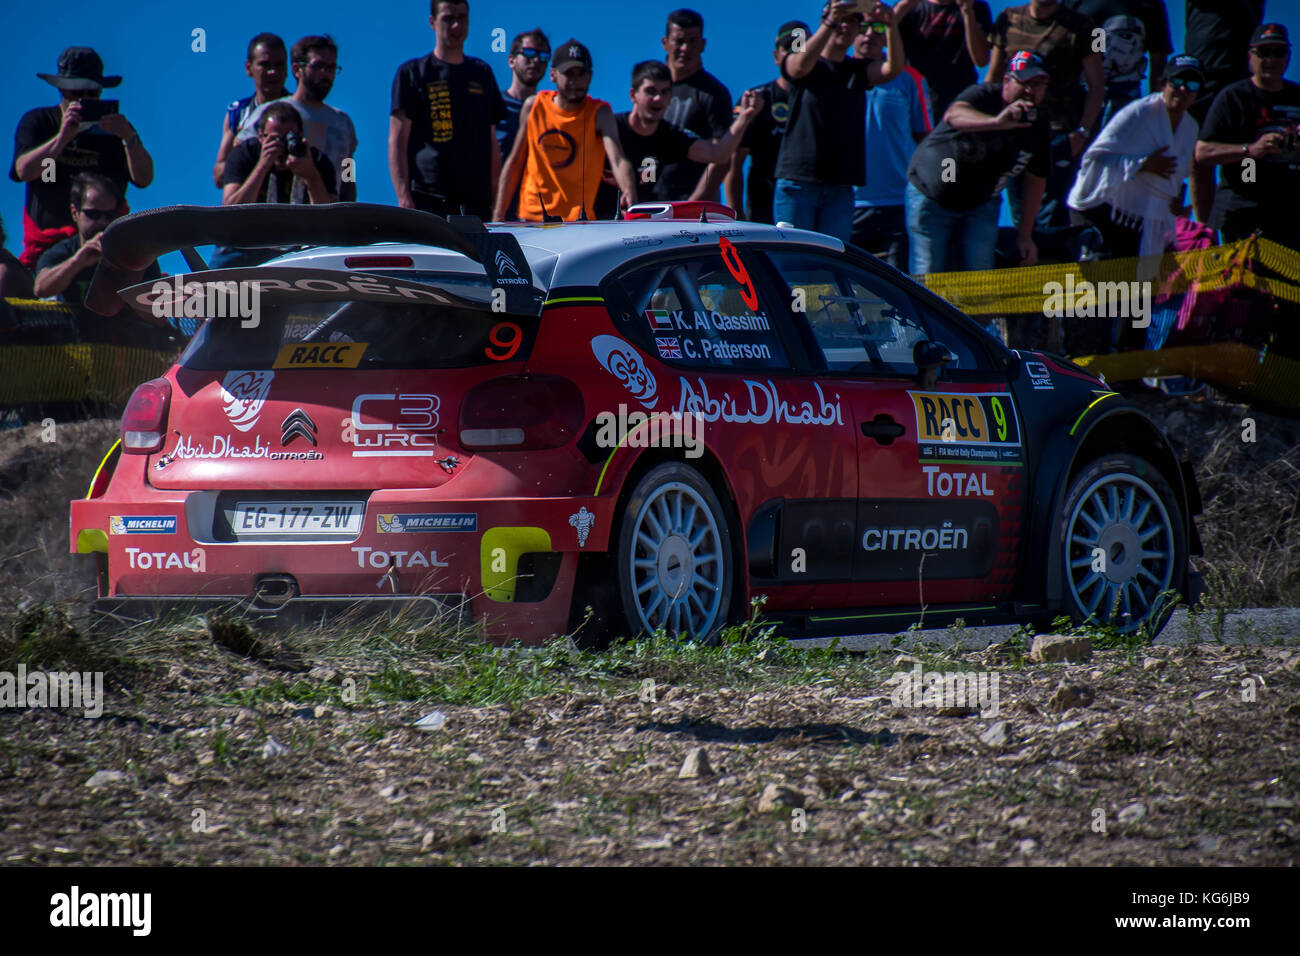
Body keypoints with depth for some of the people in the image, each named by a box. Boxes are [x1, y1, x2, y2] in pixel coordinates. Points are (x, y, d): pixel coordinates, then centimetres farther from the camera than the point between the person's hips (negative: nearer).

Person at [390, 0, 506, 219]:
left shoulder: (482, 73, 18)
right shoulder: (412, 73, 5)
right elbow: (397, 142, -1)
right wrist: (404, 198, -12)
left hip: (477, 201, 4)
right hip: (427, 200, -4)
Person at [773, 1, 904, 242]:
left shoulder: (858, 71, 14)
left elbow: (893, 68, -5)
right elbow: (801, 66, -20)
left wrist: (891, 25, -24)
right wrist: (829, 23, -33)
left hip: (840, 188, 3)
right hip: (798, 181, -3)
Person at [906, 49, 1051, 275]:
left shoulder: (1038, 124, -7)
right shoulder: (983, 97, -23)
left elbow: (1036, 179, 4)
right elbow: (953, 115, -47)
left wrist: (1025, 235, 4)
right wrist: (996, 122, -65)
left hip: (980, 205, 4)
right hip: (931, 197, -4)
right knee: (928, 277, -4)